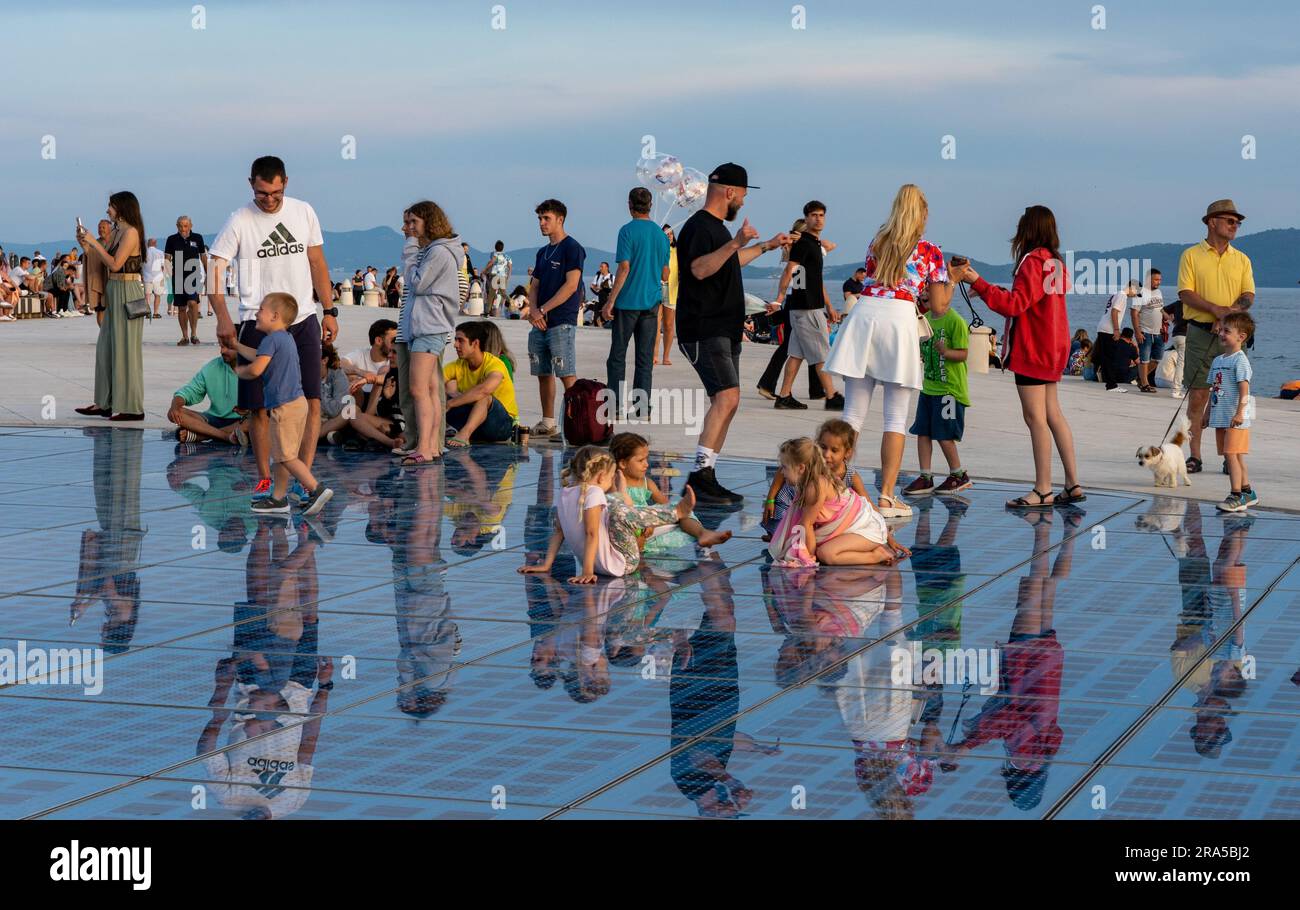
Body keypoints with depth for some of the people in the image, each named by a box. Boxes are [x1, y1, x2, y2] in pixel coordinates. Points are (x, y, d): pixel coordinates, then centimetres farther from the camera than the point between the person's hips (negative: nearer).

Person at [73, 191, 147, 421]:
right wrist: (85, 245, 6)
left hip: (127, 292, -9)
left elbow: (115, 264, -19)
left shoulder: (131, 232, -13)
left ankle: (131, 407, 1)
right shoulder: (117, 232, 14)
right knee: (106, 347, 12)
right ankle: (106, 403, 19)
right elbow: (102, 261, 16)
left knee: (125, 348, -5)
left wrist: (94, 242, -13)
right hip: (114, 291, 9)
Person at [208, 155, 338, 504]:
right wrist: (223, 316, -22)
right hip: (258, 324, -2)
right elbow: (214, 269, -8)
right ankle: (265, 479, 14)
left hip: (303, 321, 2)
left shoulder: (303, 213, 6)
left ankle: (302, 477, -6)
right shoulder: (239, 221, -4)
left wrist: (329, 311, 11)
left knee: (312, 402, -7)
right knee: (260, 407, 1)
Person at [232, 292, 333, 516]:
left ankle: (316, 489, -13)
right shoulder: (286, 338, 16)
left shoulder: (271, 339, -14)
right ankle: (278, 498, 19)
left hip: (285, 406, -10)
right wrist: (236, 345, 40)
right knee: (280, 455, 15)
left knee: (286, 456, -7)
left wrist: (239, 371, -1)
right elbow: (259, 355, 30)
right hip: (296, 401, 10)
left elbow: (256, 369, -22)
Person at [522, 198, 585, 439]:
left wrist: (543, 310, -13)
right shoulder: (543, 252, 19)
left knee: (567, 374, -11)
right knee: (543, 373, 9)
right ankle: (547, 422, 14)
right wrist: (533, 310, -2)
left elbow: (571, 285, -13)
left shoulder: (572, 248, -5)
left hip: (562, 322, -8)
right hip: (540, 323, 8)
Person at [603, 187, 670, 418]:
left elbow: (624, 268, -15)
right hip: (651, 303, 5)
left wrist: (610, 301, -13)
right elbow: (665, 275, 13)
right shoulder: (661, 234, 9)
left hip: (628, 302, -5)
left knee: (618, 356, 3)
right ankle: (643, 409, 4)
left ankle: (616, 405, -1)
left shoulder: (628, 231, -8)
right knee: (645, 358, 6)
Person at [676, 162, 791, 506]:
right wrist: (735, 243, -35)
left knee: (725, 402, 8)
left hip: (724, 332, 11)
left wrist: (766, 246, 50)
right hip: (704, 332, -11)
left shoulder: (717, 228, 20)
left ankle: (706, 479, 10)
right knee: (727, 396, -23)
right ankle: (700, 474, -27)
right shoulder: (700, 226, -12)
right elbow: (699, 269, -30)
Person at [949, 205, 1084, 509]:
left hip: (1032, 349, -9)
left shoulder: (1033, 262, -15)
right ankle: (1073, 485, 15)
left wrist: (977, 282, -22)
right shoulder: (1055, 262, 13)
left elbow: (1015, 304, -21)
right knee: (1052, 414, 14)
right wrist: (991, 290, 18)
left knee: (1035, 417, -7)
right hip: (1053, 348, 9)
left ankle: (1043, 490, -7)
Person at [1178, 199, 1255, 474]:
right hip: (1200, 332, -2)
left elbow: (1249, 294, 6)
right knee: (1197, 395, -3)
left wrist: (1235, 309, -16)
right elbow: (1185, 293, -5)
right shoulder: (1191, 255, 4)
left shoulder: (1242, 259, 13)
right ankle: (1195, 456, 2)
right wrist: (1215, 309, -17)